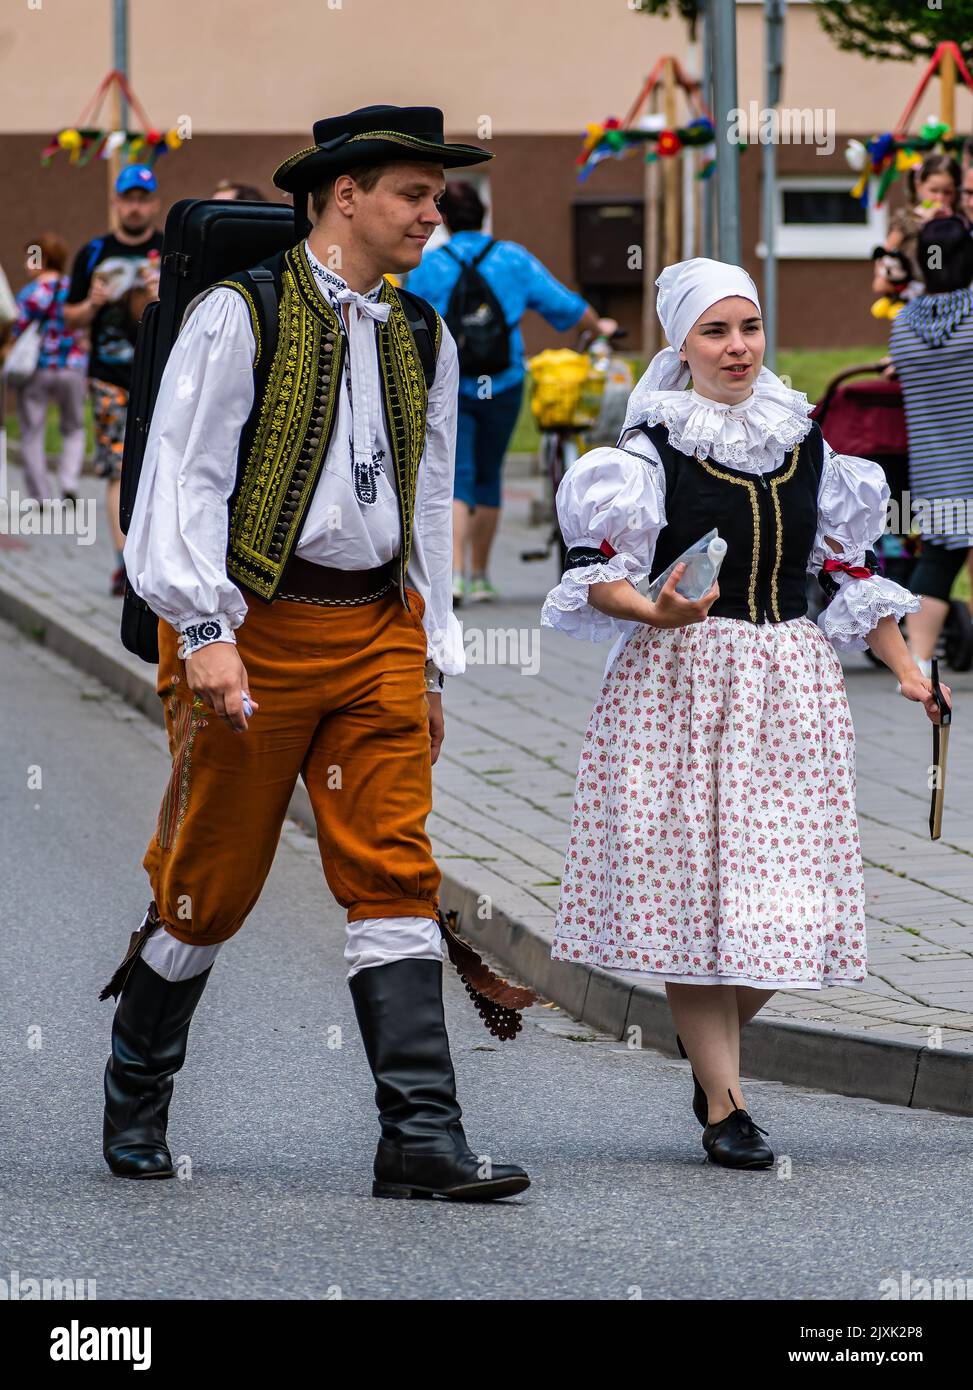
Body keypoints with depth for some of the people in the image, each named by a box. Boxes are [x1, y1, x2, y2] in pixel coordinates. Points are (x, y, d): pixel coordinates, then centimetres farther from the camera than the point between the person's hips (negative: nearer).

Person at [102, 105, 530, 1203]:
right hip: (254, 625, -5)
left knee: (395, 869, -6)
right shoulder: (239, 316, -5)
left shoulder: (422, 340, 13)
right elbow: (183, 480, -10)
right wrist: (204, 630, -19)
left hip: (378, 631, 5)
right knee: (211, 883, 4)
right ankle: (134, 1101, 26)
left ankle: (422, 1139, -11)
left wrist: (431, 665, 16)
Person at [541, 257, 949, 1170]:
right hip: (679, 682, -4)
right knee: (691, 883, -5)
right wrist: (659, 612, -25)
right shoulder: (652, 448, -2)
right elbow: (597, 573, -6)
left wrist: (905, 670, 9)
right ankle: (724, 1105, 2)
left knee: (787, 893, -1)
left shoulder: (804, 445, 11)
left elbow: (849, 568, 16)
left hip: (789, 685, 4)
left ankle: (711, 1046, 25)